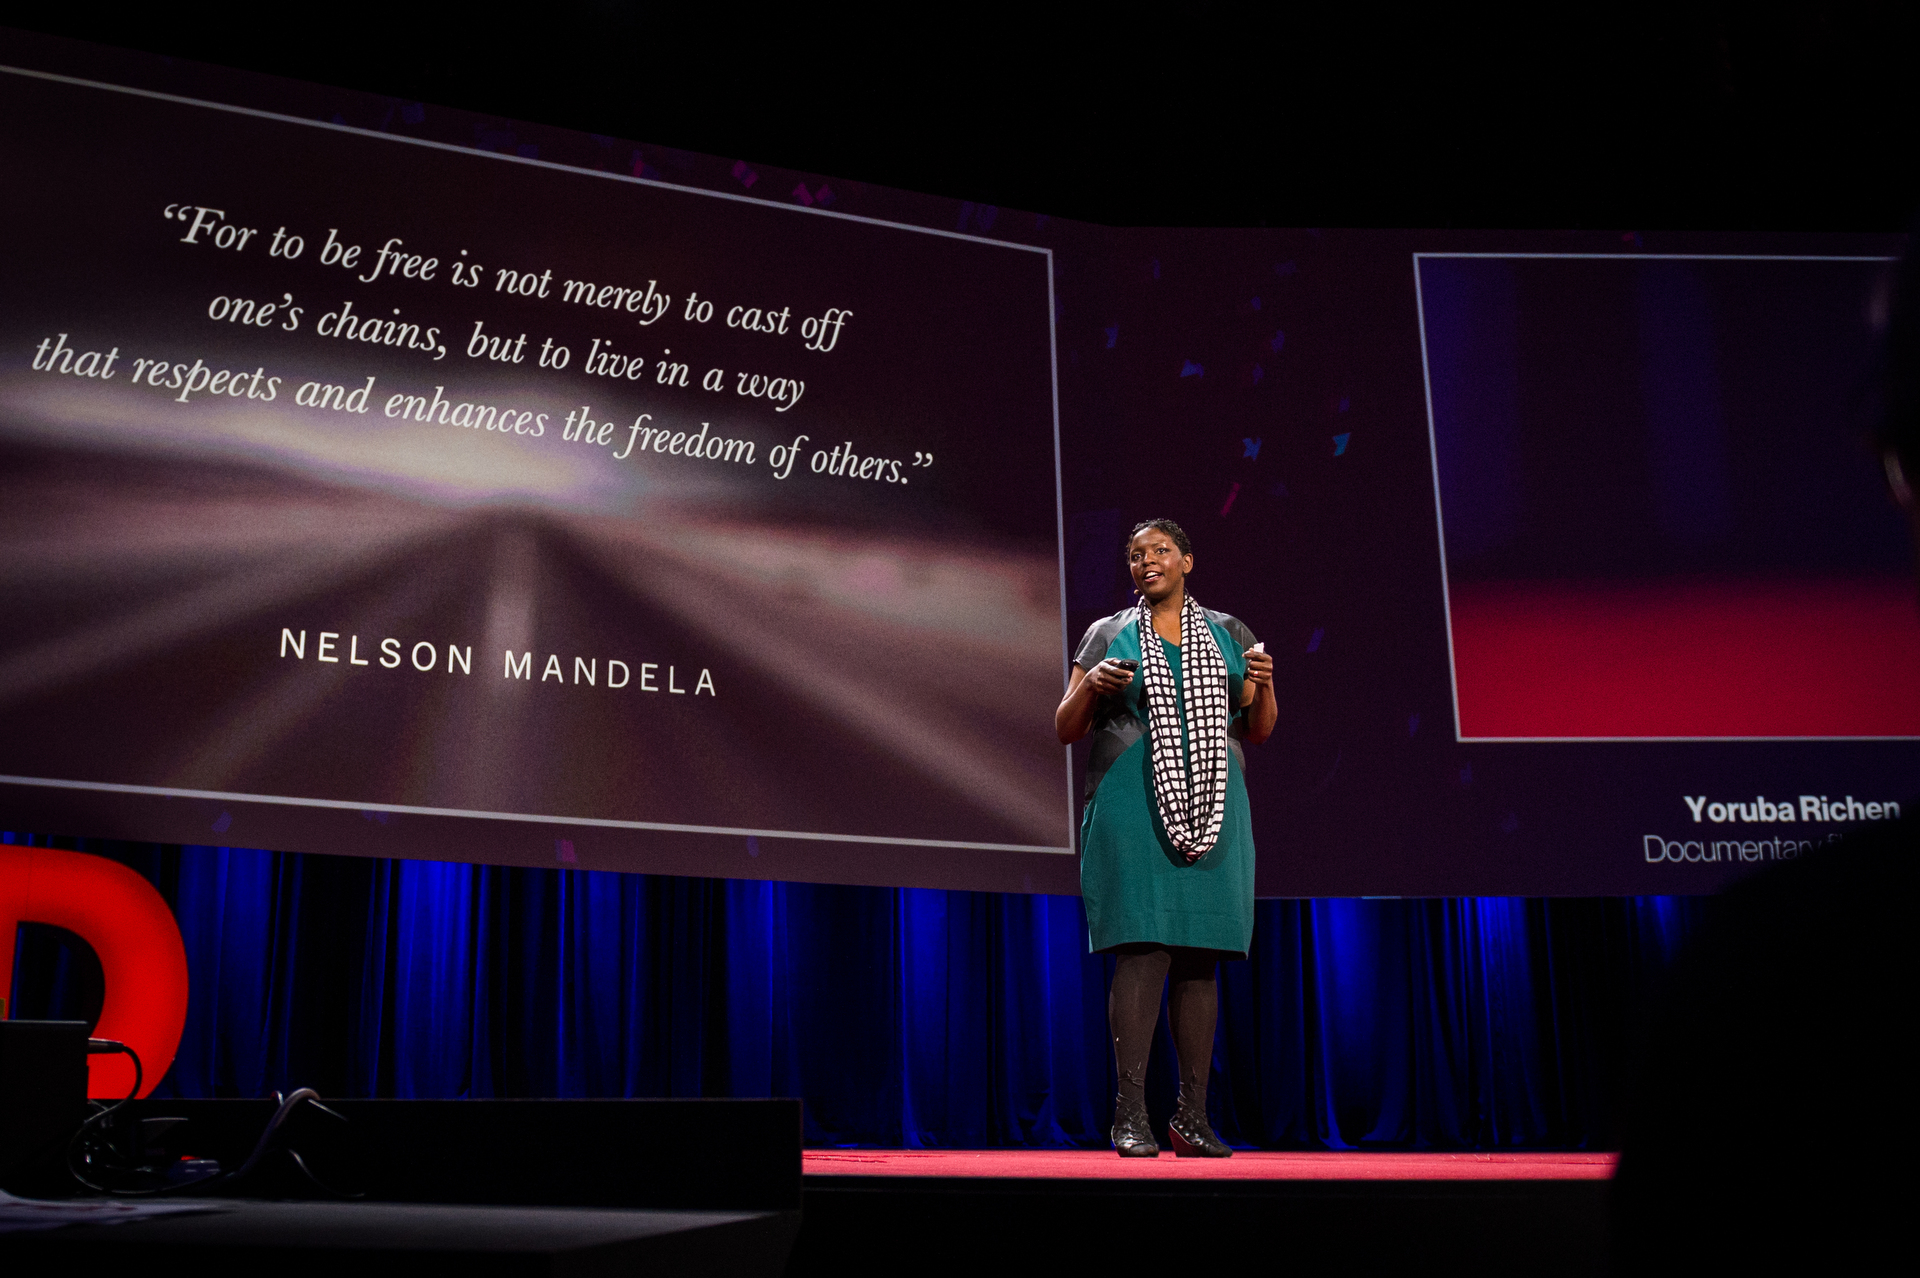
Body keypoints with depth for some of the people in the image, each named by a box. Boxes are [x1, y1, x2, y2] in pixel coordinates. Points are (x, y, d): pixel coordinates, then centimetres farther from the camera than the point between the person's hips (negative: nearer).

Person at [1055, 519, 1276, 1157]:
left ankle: (1193, 1115, 6)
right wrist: (1092, 685, -10)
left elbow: (1258, 730, 16)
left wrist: (1264, 684, -4)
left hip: (1212, 807, 3)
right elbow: (1065, 729, 8)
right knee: (1141, 949, -12)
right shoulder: (1109, 636, 10)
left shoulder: (1228, 633, 15)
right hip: (1134, 805, -2)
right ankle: (1130, 1115, -10)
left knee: (1200, 957, 1)